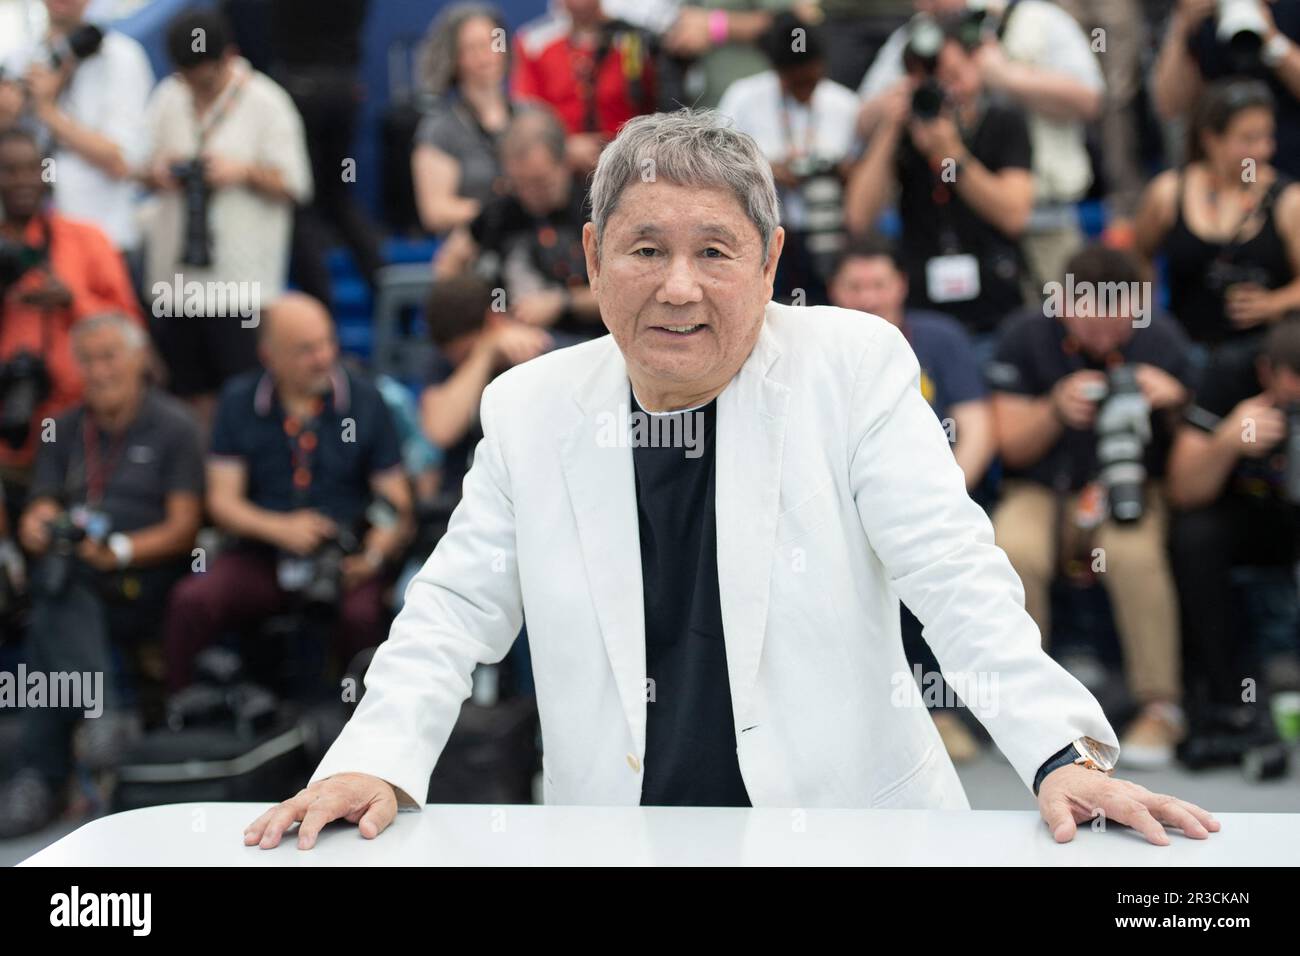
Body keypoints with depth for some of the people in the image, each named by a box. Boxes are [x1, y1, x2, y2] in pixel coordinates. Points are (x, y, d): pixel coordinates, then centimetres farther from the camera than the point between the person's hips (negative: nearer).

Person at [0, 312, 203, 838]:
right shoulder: (65, 430, 20)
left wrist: (123, 550, -20)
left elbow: (183, 528, -2)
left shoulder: (173, 426, 5)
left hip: (145, 581, -4)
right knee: (55, 582, -34)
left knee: (50, 620, -33)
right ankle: (109, 708, -41)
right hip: (73, 584, 4)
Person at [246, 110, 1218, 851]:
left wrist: (1061, 755, -18)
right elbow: (454, 617, 8)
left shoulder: (855, 366, -1)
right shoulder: (528, 409, 6)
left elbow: (956, 574, -6)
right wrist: (375, 765, -9)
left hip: (852, 826, -1)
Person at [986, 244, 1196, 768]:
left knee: (1134, 553, -36)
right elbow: (1012, 448, -1)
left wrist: (1176, 405, -19)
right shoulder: (1025, 337, -3)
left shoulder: (1161, 339, -1)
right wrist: (1055, 410, -20)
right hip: (1042, 493, 0)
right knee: (1013, 551, -34)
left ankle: (1161, 706, -18)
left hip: (1131, 491, 0)